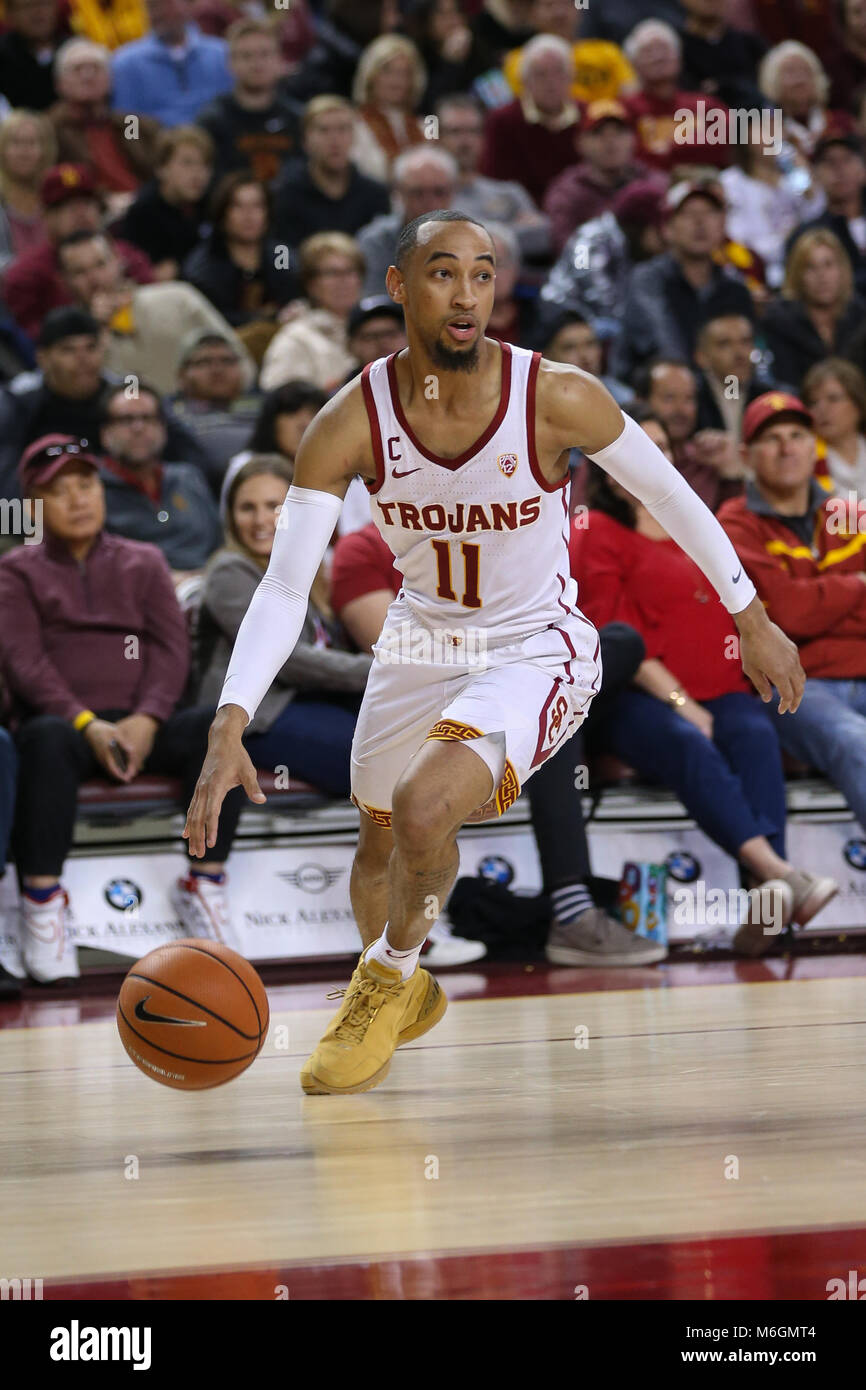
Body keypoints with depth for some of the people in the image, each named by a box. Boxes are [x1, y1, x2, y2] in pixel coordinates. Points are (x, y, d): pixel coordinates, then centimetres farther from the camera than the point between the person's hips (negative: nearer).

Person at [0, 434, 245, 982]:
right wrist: (86, 723, -18)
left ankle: (204, 883, -21)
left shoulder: (143, 562, 20)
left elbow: (172, 648, 8)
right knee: (46, 738, -39)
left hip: (143, 725, 3)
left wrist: (146, 720, -12)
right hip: (65, 719, -2)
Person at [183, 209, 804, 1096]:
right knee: (380, 839, 22)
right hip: (420, 645, 4)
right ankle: (398, 1000, 54)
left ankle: (388, 979, 2)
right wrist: (229, 729, -34)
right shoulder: (350, 424, -21)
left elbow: (669, 496, -7)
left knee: (424, 808, -28)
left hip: (534, 650, -4)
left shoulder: (556, 399, -25)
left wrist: (751, 617, 1)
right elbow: (284, 589, -22)